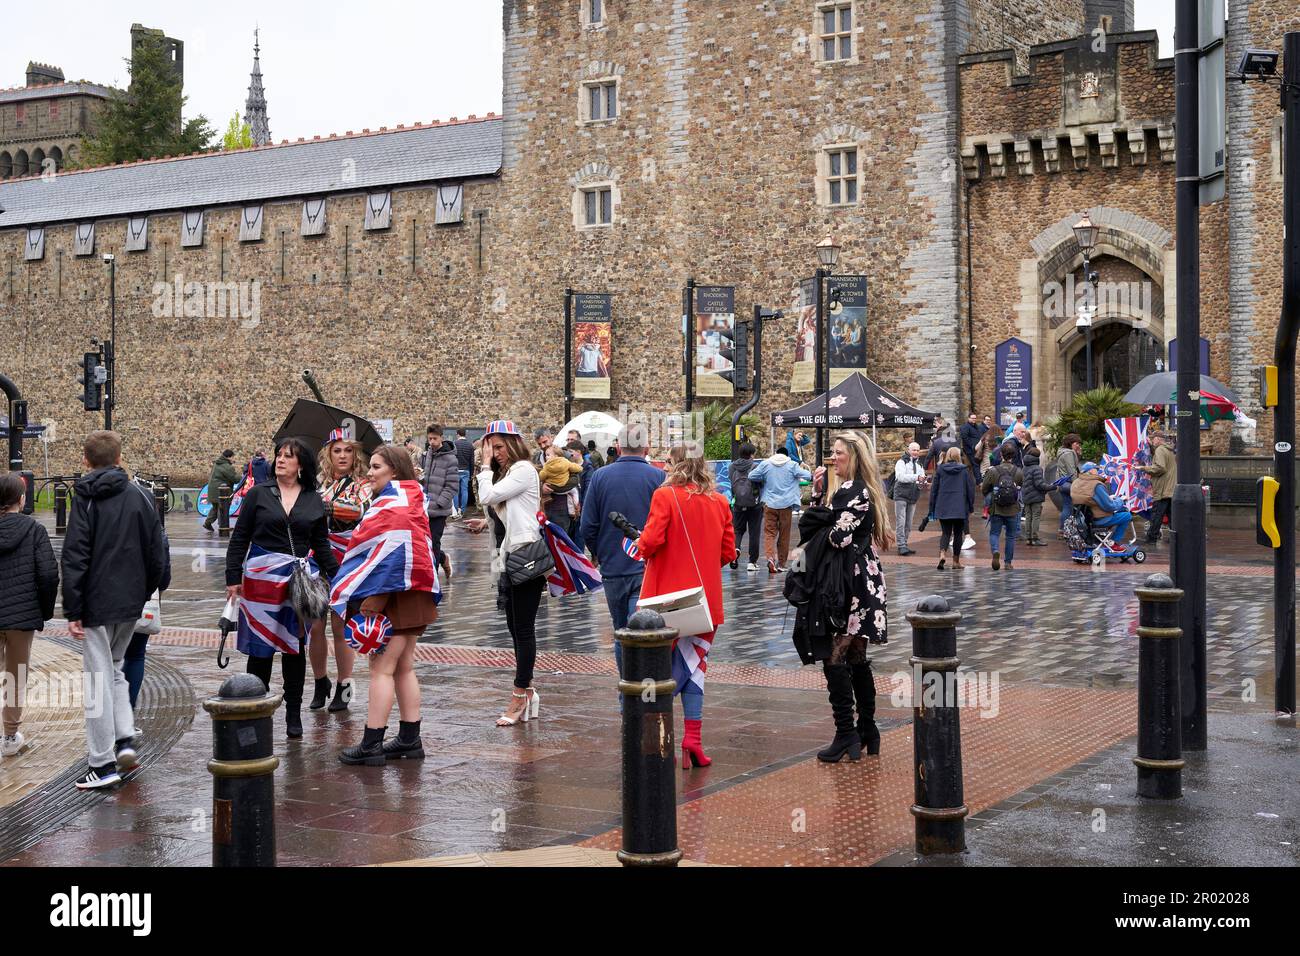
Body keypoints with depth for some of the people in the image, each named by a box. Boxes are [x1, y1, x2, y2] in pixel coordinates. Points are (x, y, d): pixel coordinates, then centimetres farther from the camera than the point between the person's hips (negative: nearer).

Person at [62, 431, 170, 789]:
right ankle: (125, 739, 10)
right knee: (114, 668, 23)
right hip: (131, 602, 5)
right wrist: (146, 591, 17)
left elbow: (74, 558, -13)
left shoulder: (85, 500, -9)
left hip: (97, 604, -5)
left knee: (99, 678, 1)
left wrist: (73, 611, -9)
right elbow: (158, 550, 5)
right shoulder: (140, 496, 3)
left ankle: (103, 764, 5)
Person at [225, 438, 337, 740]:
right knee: (260, 646, 1)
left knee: (295, 646, 7)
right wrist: (233, 577, -1)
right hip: (262, 578, -1)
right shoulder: (258, 494, 3)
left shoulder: (314, 501, 8)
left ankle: (294, 715, 15)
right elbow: (239, 538, 4)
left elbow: (321, 545, 14)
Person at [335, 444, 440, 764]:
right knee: (403, 668, 13)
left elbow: (392, 551, -22)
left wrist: (375, 595, -21)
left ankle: (371, 744, -4)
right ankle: (410, 739, 17)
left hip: (395, 594, -10)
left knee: (382, 668, -7)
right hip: (412, 594, 10)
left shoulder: (393, 502, -14)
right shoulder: (411, 497, 15)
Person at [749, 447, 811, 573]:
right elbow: (806, 475, -1)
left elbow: (751, 476, 3)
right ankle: (781, 564, 14)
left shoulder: (765, 464, 1)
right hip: (786, 504, 0)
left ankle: (771, 557, -25)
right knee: (784, 535, 9)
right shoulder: (792, 465, -2)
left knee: (770, 532, 0)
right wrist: (811, 474, 22)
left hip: (770, 504, 0)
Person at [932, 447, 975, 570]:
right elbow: (970, 489, 0)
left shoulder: (940, 469, 1)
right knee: (958, 533, 10)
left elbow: (934, 489, 5)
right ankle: (956, 561, 13)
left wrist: (933, 506, 12)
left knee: (945, 532, 5)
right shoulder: (964, 470, -2)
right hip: (960, 508, -1)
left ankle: (942, 554, -21)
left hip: (943, 507, 1)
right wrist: (971, 508, 8)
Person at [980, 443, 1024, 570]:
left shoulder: (993, 472, -9)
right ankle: (1008, 562, 16)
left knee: (994, 533, 10)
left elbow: (983, 489, -3)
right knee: (1011, 536, 13)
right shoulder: (1019, 472, -8)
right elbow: (1022, 485, 7)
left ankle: (995, 551, -18)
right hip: (1013, 511, 1)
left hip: (996, 509, -1)